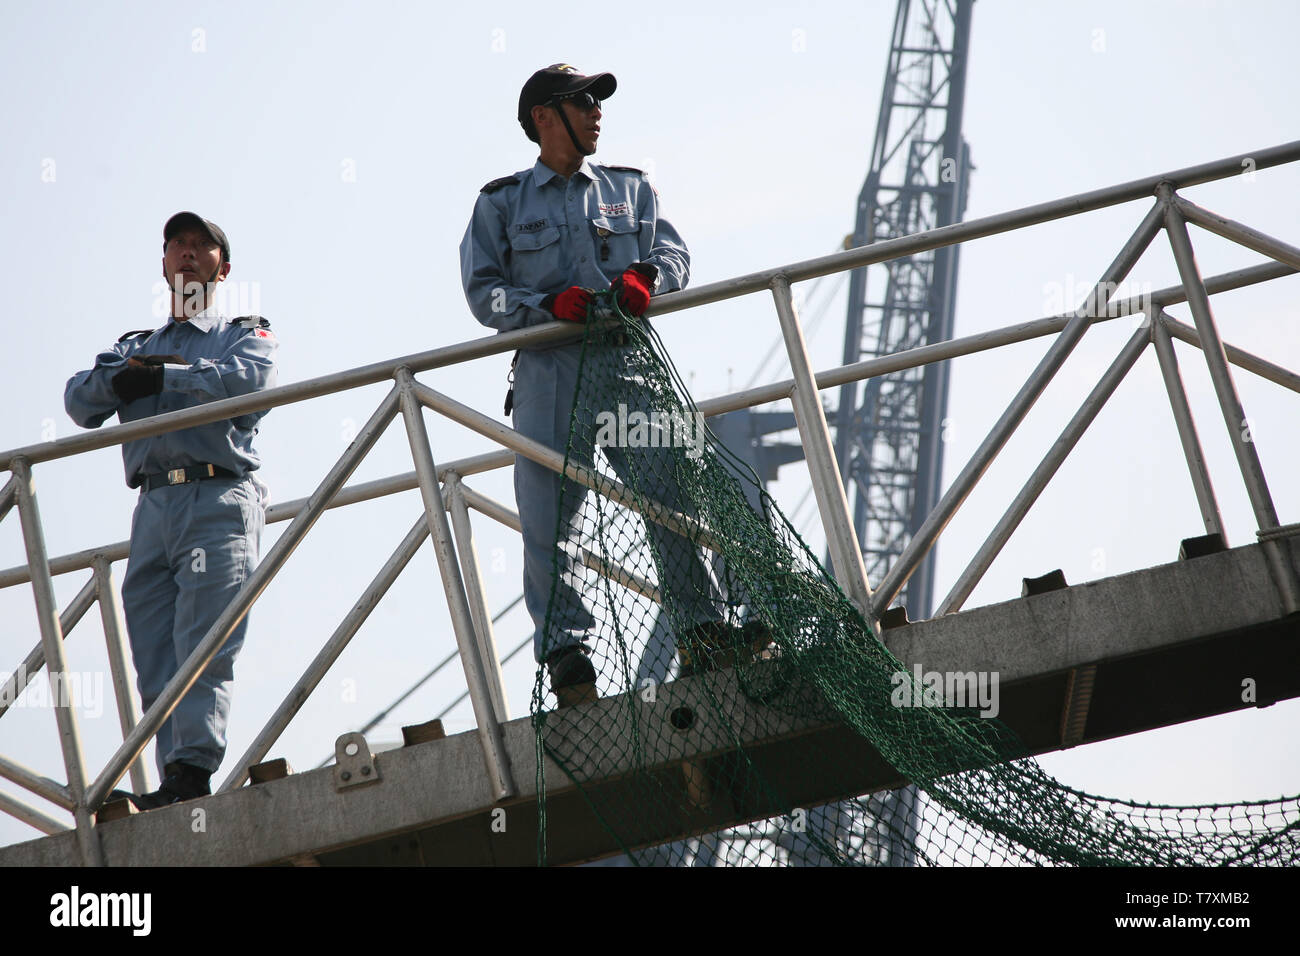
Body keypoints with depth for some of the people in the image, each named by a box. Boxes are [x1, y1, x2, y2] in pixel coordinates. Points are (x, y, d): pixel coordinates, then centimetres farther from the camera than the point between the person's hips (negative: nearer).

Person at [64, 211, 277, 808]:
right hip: (153, 508, 4)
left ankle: (192, 776, -27)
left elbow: (249, 379, -7)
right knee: (155, 663, -6)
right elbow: (80, 402, 13)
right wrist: (123, 375, -6)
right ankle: (176, 795, -10)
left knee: (202, 646, -18)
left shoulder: (245, 334, 18)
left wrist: (161, 376, -4)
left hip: (220, 499, -4)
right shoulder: (133, 347, 29)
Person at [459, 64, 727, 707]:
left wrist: (646, 274, -13)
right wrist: (549, 304, -13)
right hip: (548, 370, -1)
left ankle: (705, 626, -1)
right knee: (549, 515, -8)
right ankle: (566, 650, -7)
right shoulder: (501, 203, 14)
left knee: (670, 492, -9)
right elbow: (485, 293, 5)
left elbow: (675, 251, 11)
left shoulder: (630, 189, 23)